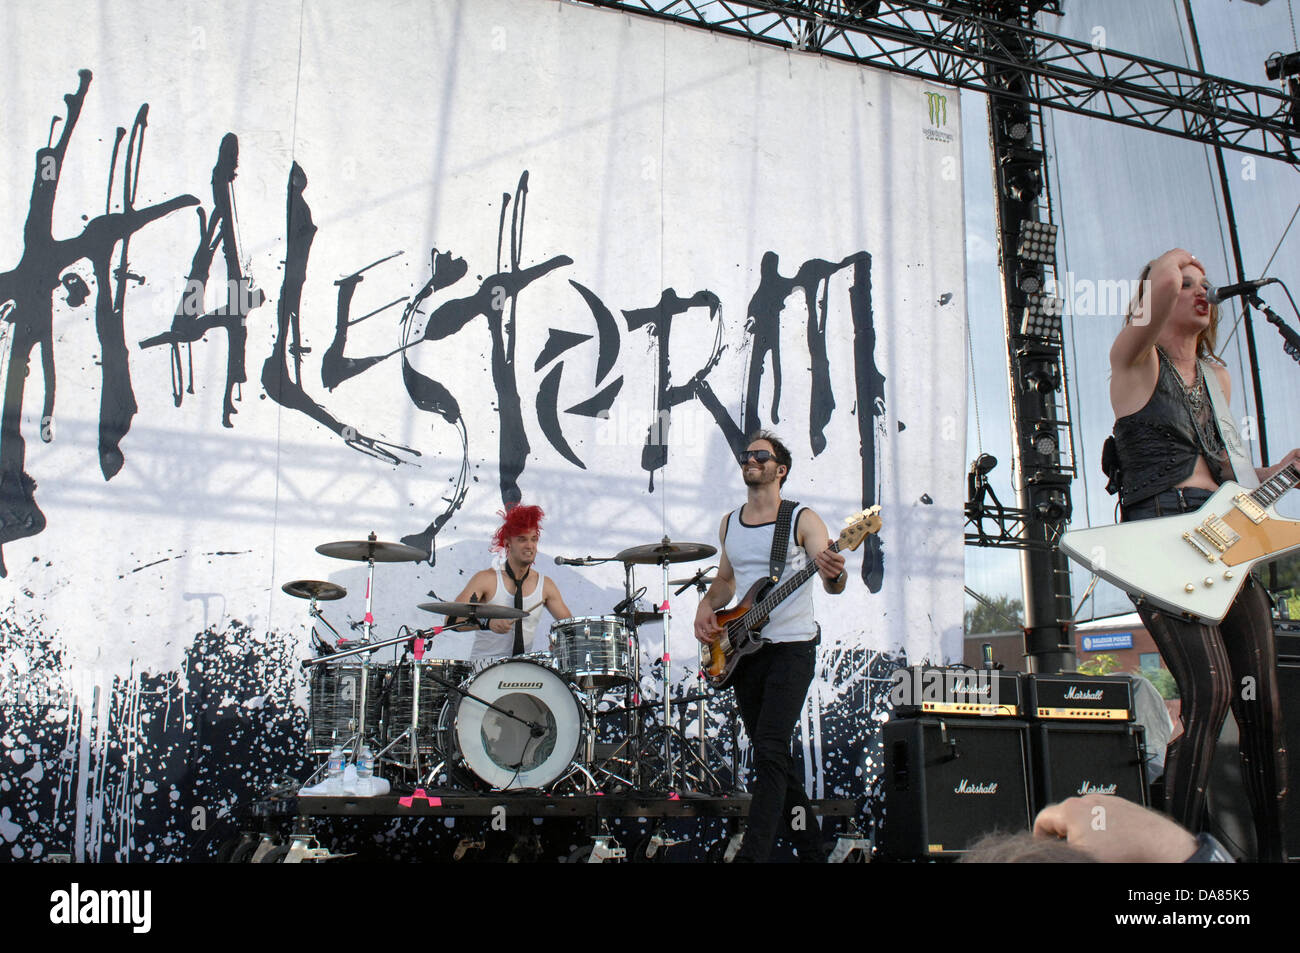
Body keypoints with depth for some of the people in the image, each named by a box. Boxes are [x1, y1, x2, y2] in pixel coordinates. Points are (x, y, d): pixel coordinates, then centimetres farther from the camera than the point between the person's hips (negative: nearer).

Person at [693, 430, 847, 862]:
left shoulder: (802, 520, -5)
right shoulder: (729, 524, 12)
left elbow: (833, 585, -13)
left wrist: (834, 575, -37)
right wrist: (707, 606, 3)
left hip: (792, 647, -6)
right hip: (744, 650, 6)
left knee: (769, 750, -17)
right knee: (774, 755, 9)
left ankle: (751, 854, -20)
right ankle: (811, 850, 20)